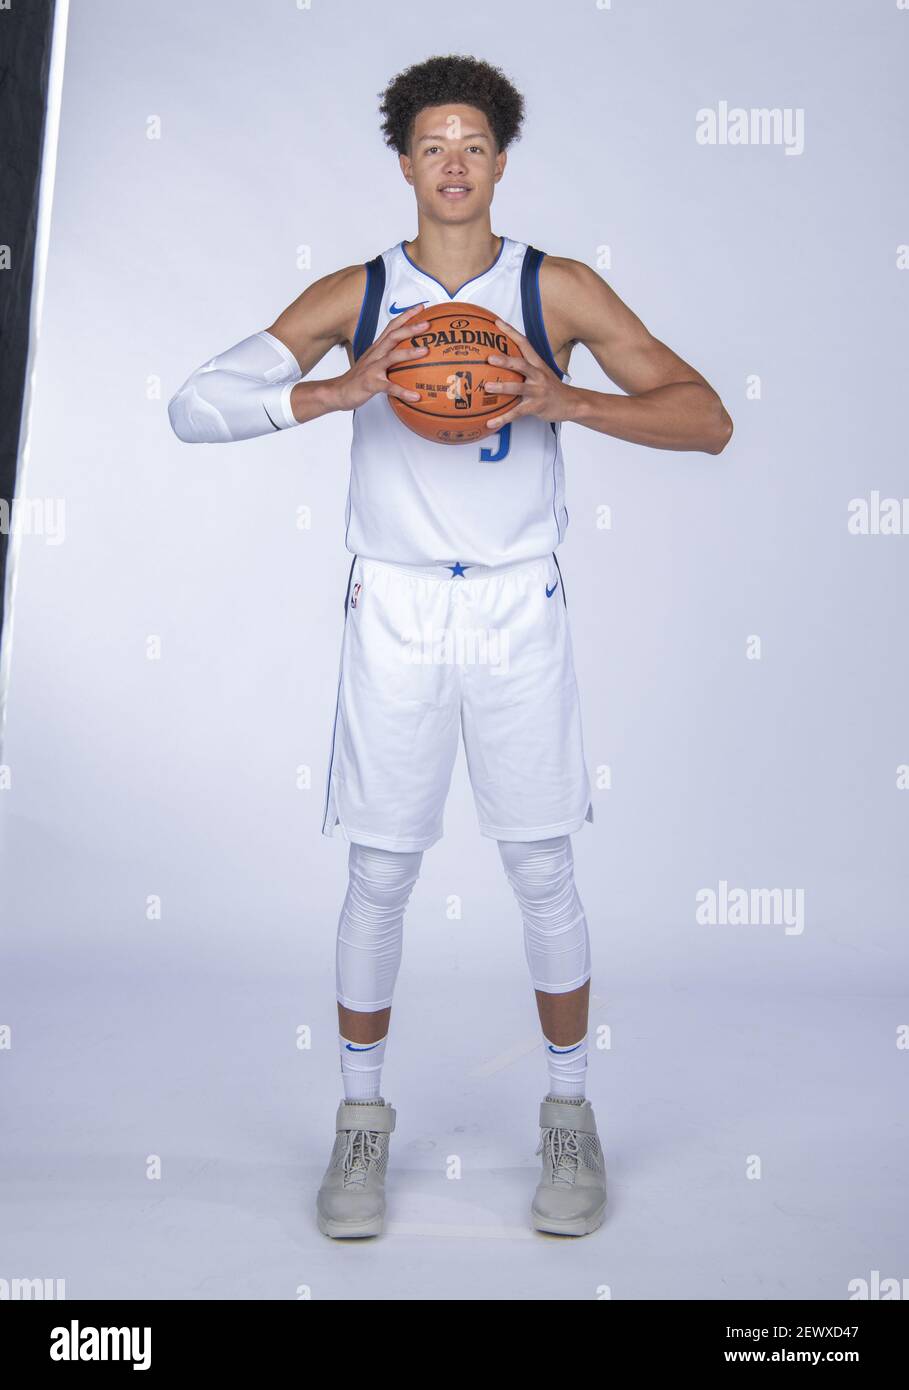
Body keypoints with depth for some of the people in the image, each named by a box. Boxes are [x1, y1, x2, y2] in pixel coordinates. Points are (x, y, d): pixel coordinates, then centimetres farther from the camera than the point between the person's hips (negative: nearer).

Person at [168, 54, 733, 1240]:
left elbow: (707, 420, -4)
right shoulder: (354, 295, 3)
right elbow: (197, 405, -6)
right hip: (394, 611, 1)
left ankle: (569, 1115, 25)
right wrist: (342, 391, -23)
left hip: (520, 611, 0)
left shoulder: (558, 289, 2)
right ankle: (363, 1119, 25)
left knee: (543, 870, 5)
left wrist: (567, 400, -20)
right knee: (380, 875, 6)